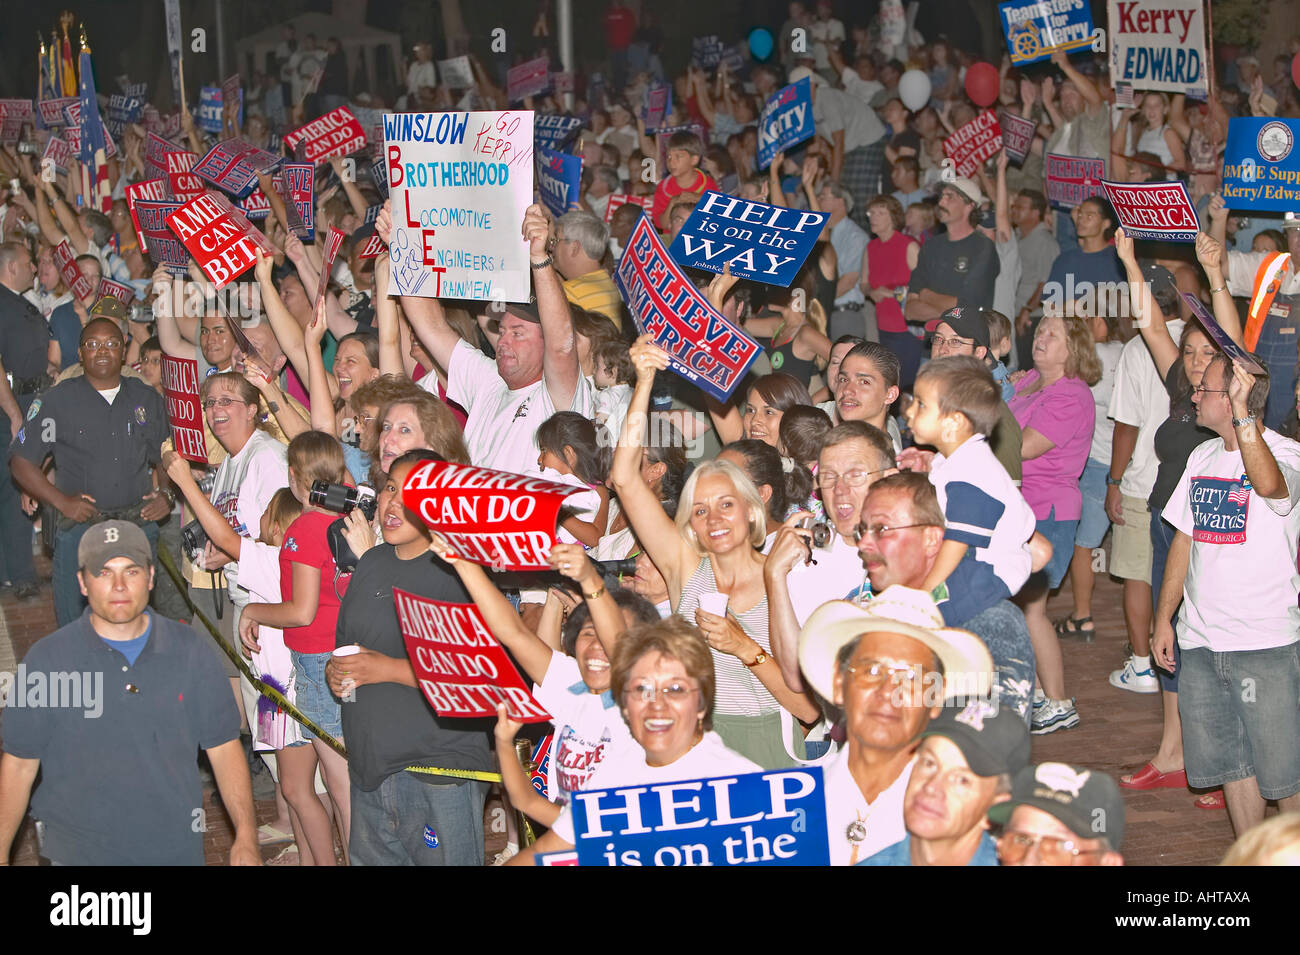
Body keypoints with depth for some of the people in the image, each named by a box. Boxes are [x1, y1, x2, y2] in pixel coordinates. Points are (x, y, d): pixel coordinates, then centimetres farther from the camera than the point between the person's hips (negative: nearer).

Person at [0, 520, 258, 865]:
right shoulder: (47, 660, -5)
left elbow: (223, 746, 3)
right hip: (78, 853, -2)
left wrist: (246, 839, -4)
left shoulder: (191, 653, 0)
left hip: (177, 849, 2)